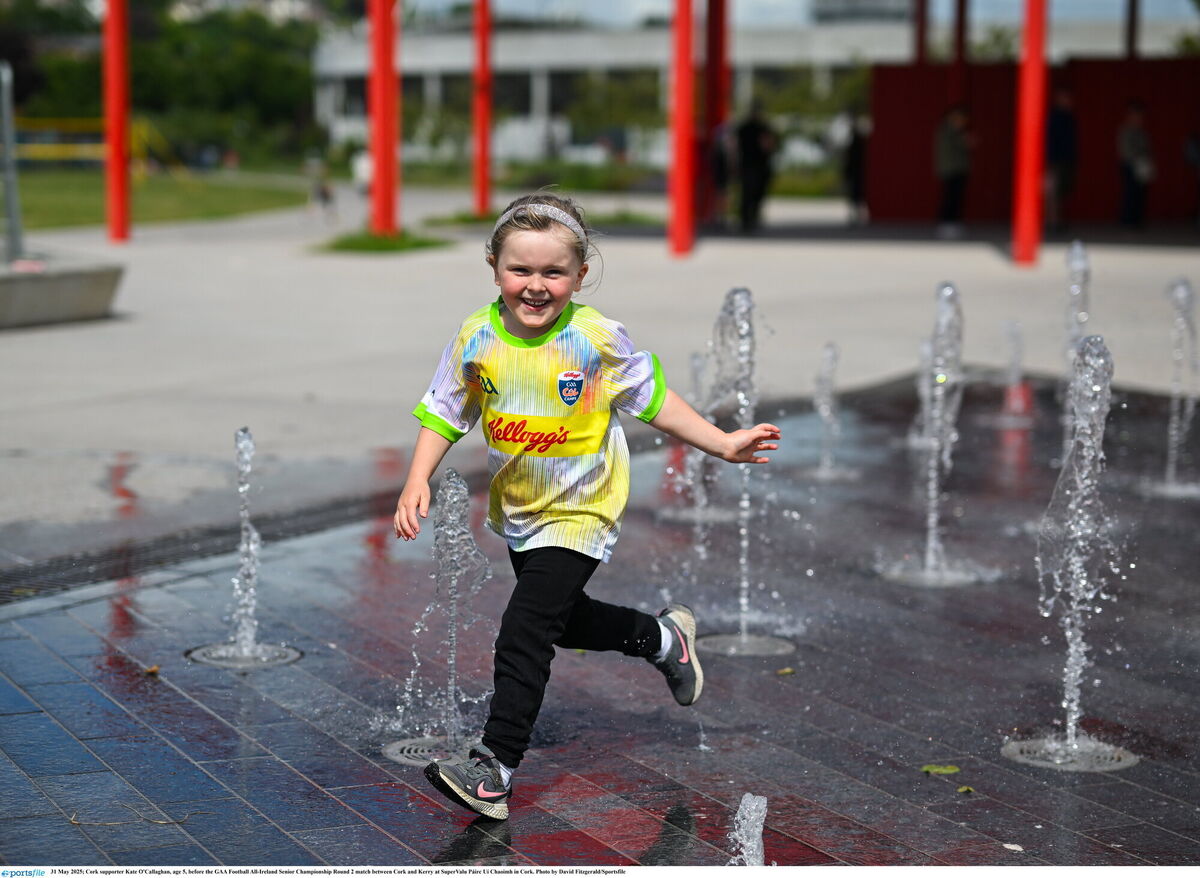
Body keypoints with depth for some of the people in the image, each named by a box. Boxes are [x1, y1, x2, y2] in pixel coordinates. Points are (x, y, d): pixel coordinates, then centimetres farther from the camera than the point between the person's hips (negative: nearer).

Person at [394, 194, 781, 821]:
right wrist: (417, 482, -14)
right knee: (564, 620, 25)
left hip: (578, 513, -6)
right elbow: (444, 415, -2)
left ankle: (493, 768, -7)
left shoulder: (597, 339, -18)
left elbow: (653, 400, -6)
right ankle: (662, 638, 50)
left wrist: (722, 444, -9)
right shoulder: (476, 339, -11)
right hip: (516, 508, 6)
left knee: (522, 636, -14)